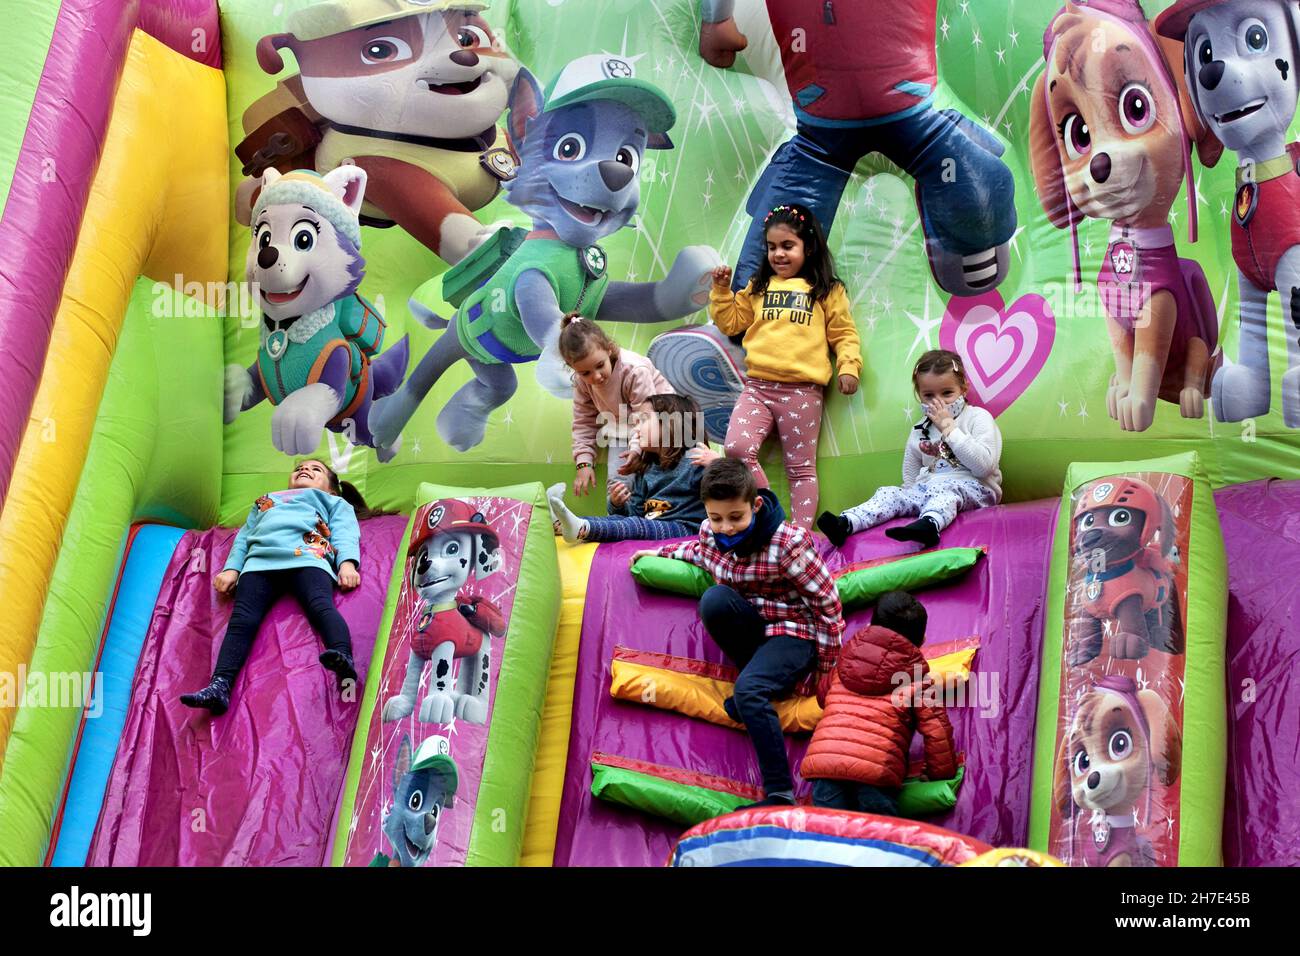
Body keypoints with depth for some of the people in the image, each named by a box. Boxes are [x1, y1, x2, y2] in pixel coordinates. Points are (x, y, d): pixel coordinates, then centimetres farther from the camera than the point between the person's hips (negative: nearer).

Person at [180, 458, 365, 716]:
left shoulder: (333, 502, 36)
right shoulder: (265, 501, 47)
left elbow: (344, 533, 17)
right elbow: (243, 538, 36)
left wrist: (347, 562, -6)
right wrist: (231, 568, 15)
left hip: (308, 556, -3)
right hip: (259, 561, 3)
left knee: (321, 605, -33)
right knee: (242, 618, -23)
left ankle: (343, 659, -59)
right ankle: (219, 686, -41)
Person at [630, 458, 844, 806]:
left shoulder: (788, 543, -22)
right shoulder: (710, 532, -3)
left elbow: (828, 604, -13)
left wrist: (823, 671, -9)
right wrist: (661, 552, 18)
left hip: (793, 633, -6)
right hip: (752, 629, 6)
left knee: (748, 690, -35)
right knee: (714, 598, -28)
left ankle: (780, 794, -33)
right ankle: (764, 677, -13)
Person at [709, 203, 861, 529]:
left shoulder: (827, 291, 6)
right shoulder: (758, 288, 15)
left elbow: (844, 334, 6)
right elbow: (730, 322, 19)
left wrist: (849, 366, -8)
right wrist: (721, 289, 8)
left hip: (802, 392, -3)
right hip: (757, 387, 3)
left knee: (801, 467, 3)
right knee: (736, 448, -16)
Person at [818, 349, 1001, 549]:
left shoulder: (978, 418, 0)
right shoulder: (919, 431, 15)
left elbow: (984, 466, -16)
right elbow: (911, 478, 23)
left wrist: (948, 428, -14)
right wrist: (913, 497, 2)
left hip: (974, 489, -5)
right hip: (929, 489, 5)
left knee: (944, 488, -36)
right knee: (890, 494, -15)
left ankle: (928, 525, -65)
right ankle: (845, 524, -35)